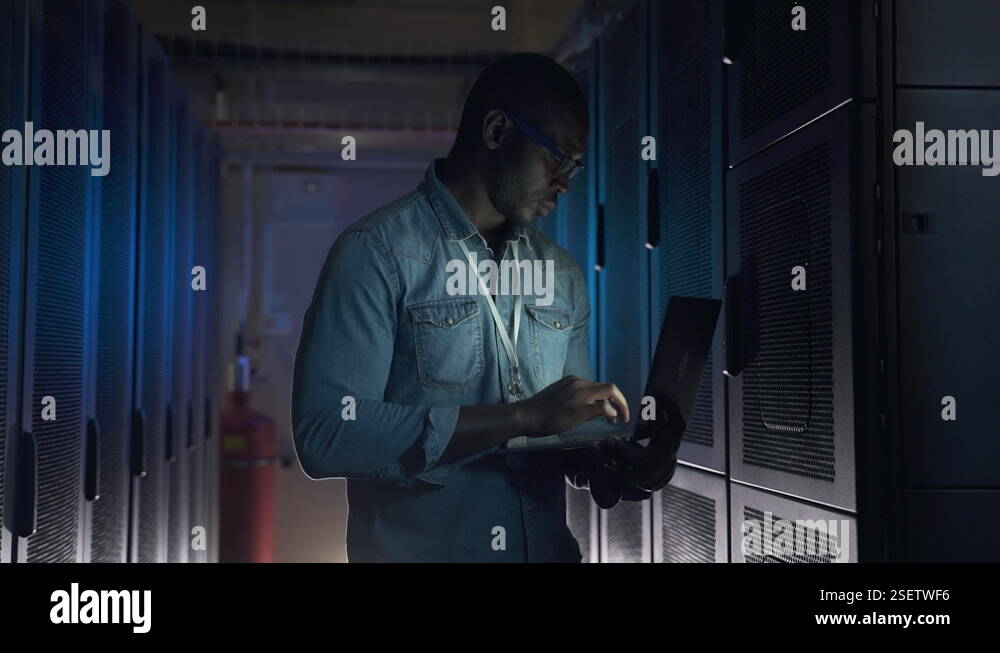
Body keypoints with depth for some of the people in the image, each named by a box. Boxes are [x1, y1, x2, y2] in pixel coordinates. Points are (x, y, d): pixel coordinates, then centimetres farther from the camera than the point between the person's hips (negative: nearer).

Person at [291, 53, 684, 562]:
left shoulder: (563, 276, 8)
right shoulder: (376, 253, -10)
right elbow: (325, 435, -20)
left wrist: (610, 469, -8)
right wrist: (523, 416, -22)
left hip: (548, 547, 5)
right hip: (416, 548, -5)